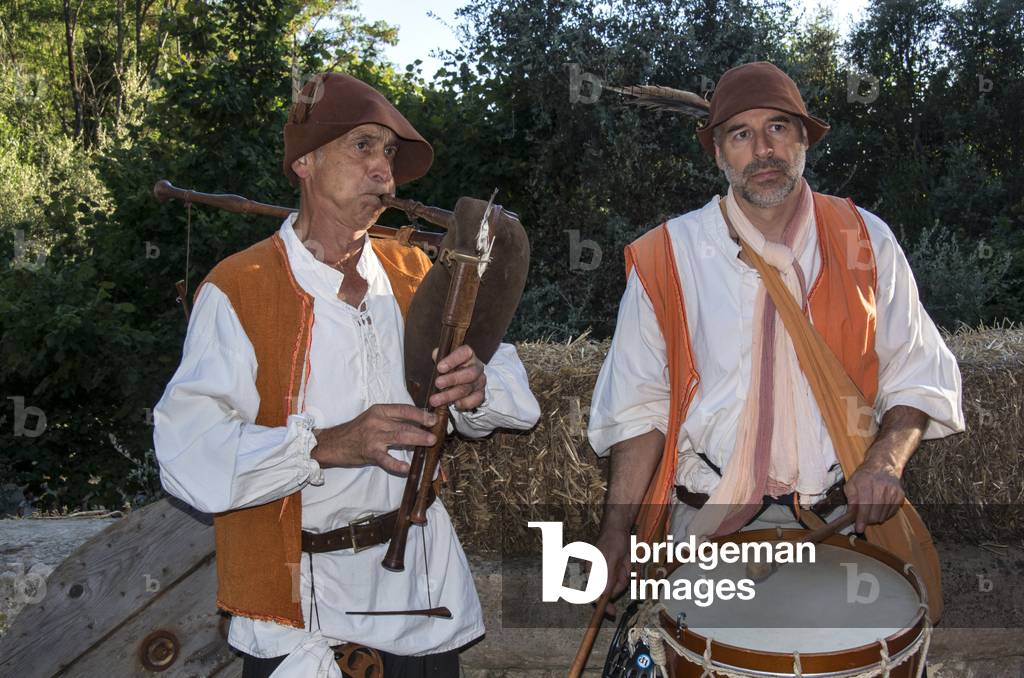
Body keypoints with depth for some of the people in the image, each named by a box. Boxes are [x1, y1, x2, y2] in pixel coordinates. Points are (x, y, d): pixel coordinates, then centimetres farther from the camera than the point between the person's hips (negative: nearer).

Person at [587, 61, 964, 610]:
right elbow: (640, 405, -2)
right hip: (709, 517, -1)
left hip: (839, 514, 1)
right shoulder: (668, 257, -5)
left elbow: (916, 373, 5)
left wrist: (885, 461, -14)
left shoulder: (866, 243, -1)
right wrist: (616, 531, -8)